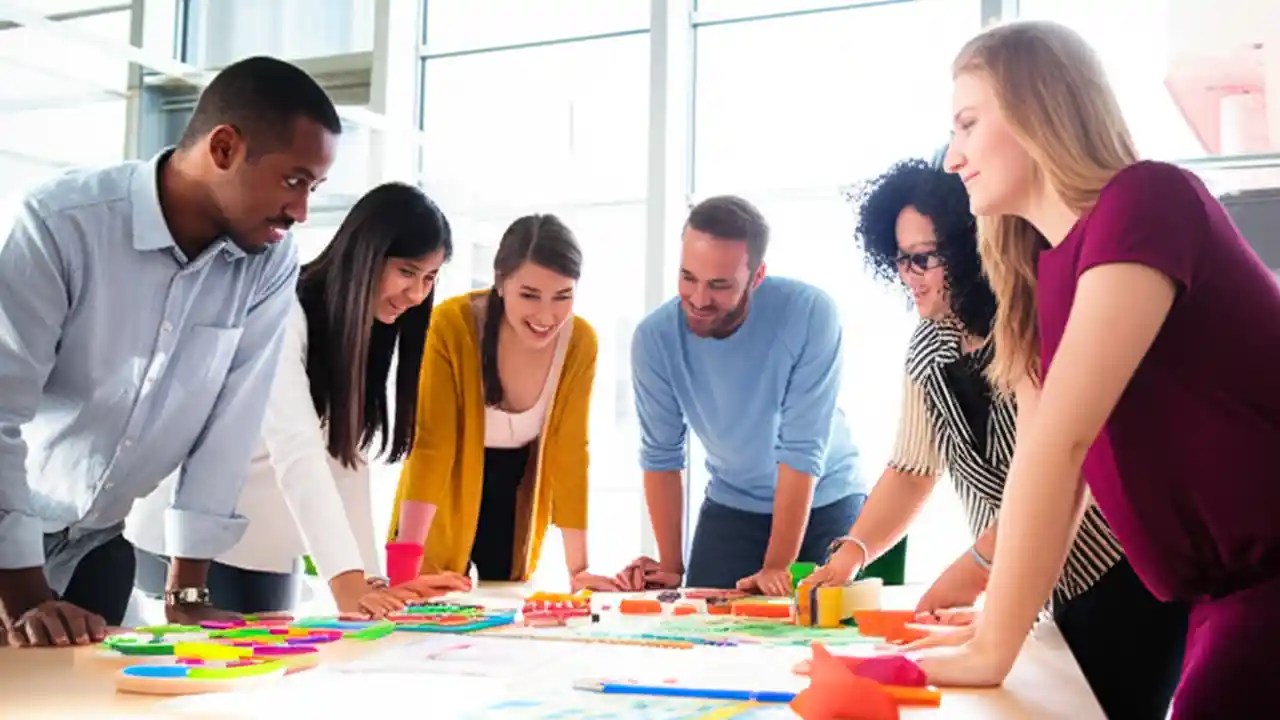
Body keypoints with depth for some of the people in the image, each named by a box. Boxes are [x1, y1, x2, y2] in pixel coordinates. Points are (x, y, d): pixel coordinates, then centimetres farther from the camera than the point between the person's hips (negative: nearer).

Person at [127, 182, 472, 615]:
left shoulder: (368, 329, 3)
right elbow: (297, 453, -35)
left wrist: (371, 577, -13)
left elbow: (346, 457, -3)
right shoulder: (281, 314, -23)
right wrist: (346, 581, -44)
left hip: (266, 547, 7)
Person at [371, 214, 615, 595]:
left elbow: (569, 450, -11)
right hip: (445, 502, -2)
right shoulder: (452, 325, -26)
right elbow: (431, 444, -26)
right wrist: (404, 559, -33)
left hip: (514, 502, 3)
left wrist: (577, 567, -11)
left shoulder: (580, 342, -16)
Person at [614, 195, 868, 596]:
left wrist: (777, 568, -24)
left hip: (825, 504, -2)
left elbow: (802, 449, -26)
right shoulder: (654, 337, -20)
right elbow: (661, 455, -10)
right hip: (732, 507, 2)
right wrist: (671, 566, -10)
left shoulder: (810, 314, -28)